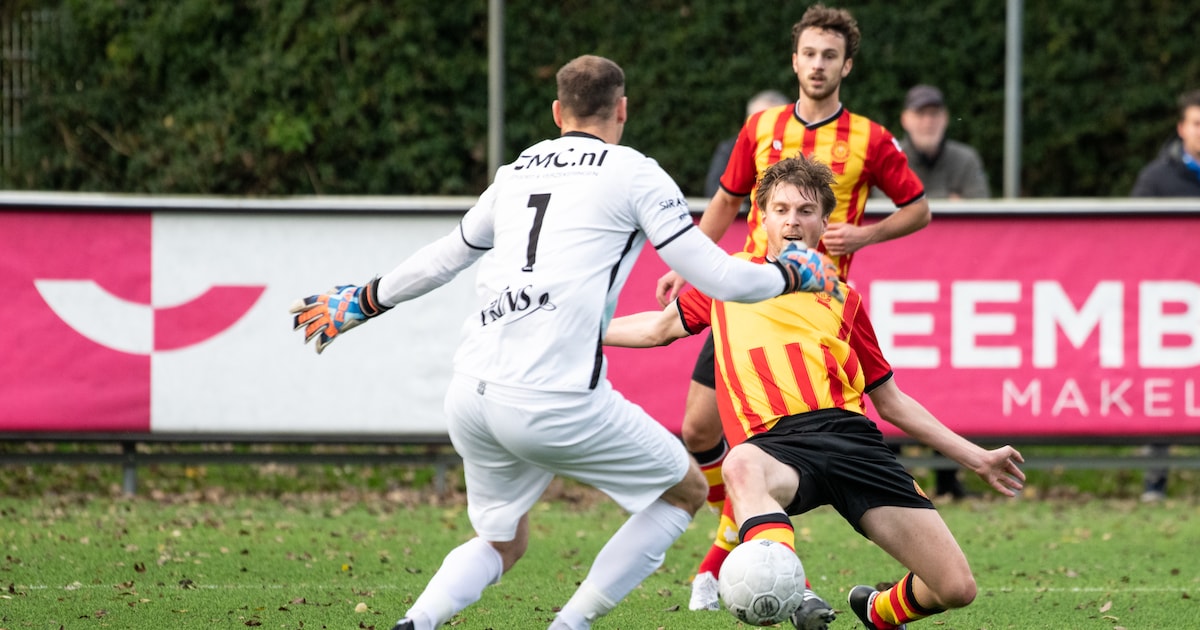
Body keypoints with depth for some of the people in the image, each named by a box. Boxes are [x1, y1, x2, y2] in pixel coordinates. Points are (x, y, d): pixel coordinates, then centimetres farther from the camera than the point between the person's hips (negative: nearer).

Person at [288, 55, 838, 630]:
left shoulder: (517, 172, 22)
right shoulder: (633, 173, 5)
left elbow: (441, 259, 34)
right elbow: (718, 279, 4)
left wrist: (360, 303, 50)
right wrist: (794, 274, 23)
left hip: (469, 397, 6)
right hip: (555, 402, -6)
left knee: (501, 544, 26)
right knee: (686, 489, 15)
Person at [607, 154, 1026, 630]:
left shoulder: (843, 299, 23)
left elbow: (890, 400, 27)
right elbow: (661, 328, 38)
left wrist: (975, 458, 23)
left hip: (848, 435, 2)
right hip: (775, 443, -2)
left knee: (956, 587, -11)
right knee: (742, 467, -44)